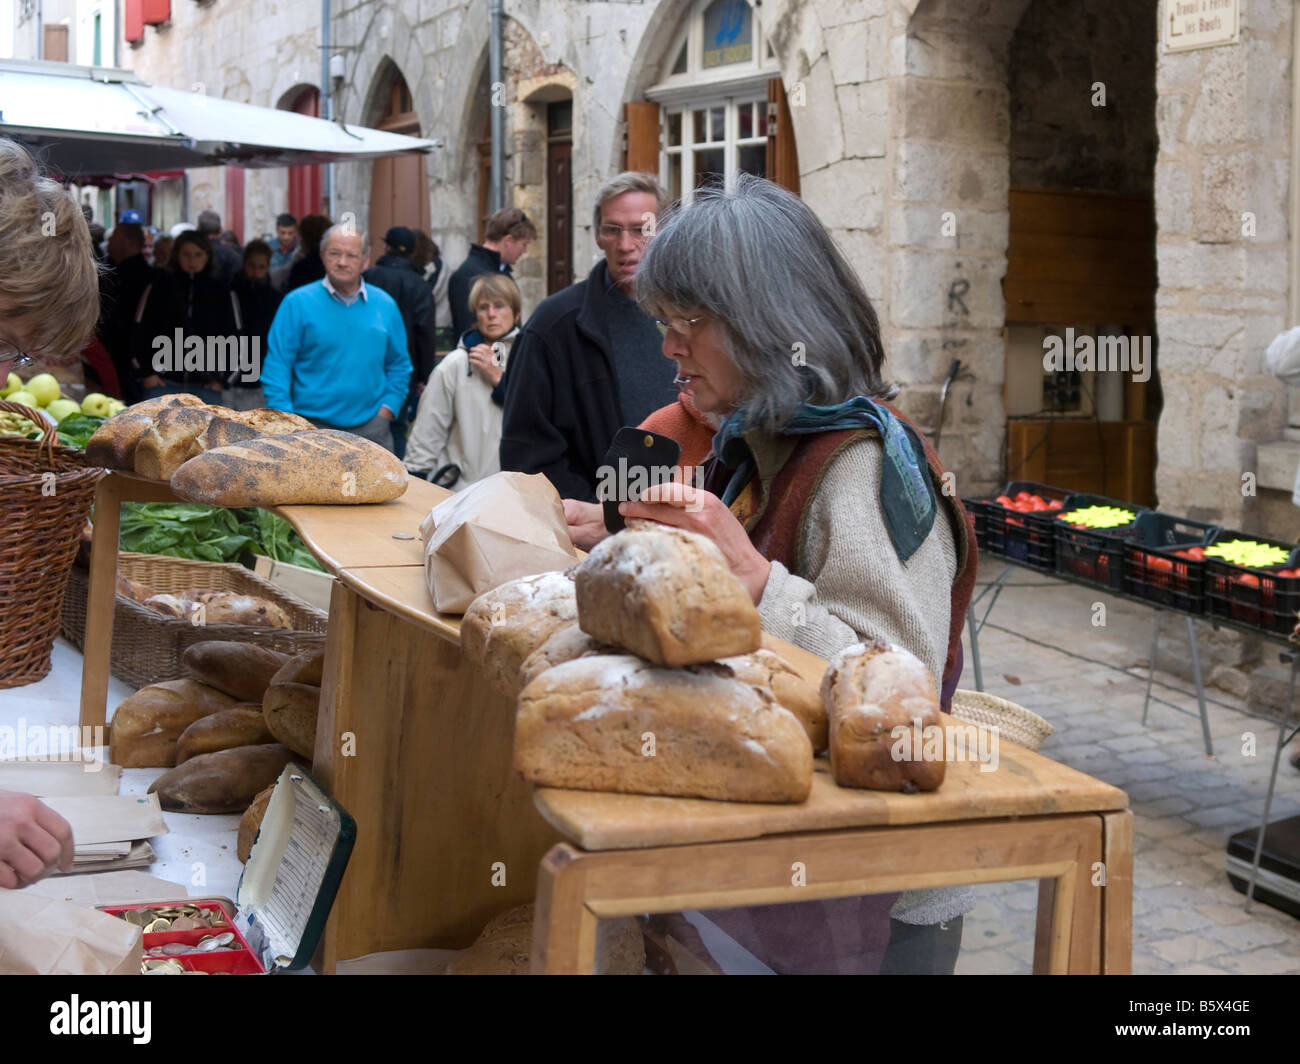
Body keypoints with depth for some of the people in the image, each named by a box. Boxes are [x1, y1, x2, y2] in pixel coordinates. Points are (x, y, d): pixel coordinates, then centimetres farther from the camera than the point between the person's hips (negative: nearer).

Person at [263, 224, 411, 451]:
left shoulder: (385, 305, 10)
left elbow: (399, 365, 17)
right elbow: (276, 367, -2)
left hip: (370, 429, 3)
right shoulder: (297, 303, 0)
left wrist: (386, 411, 4)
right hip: (311, 427, -3)